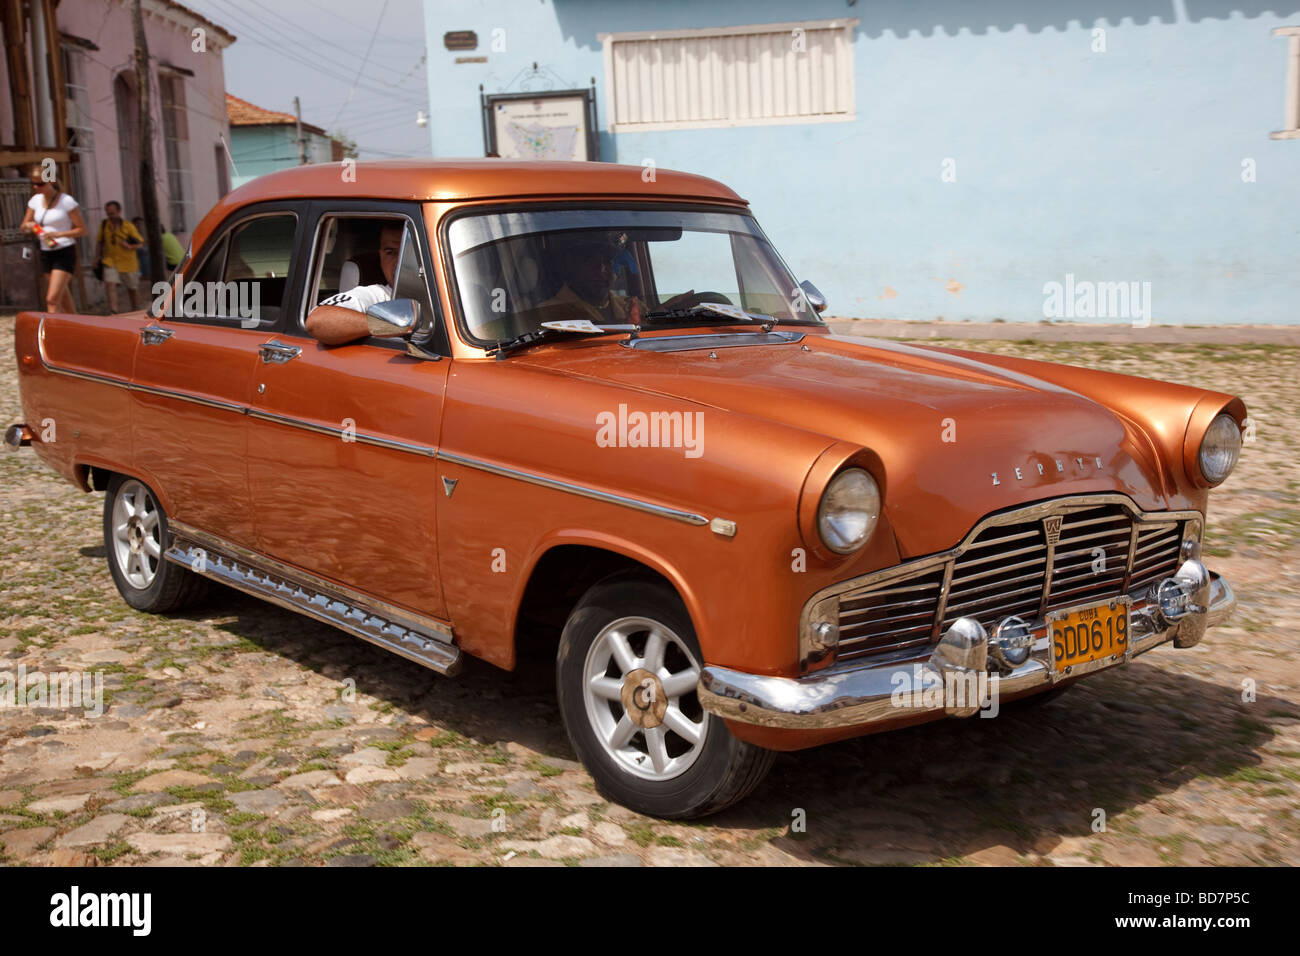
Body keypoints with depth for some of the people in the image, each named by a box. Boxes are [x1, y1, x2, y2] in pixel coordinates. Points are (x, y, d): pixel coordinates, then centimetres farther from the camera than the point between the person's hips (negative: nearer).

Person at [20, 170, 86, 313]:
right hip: (46, 254, 6)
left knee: (52, 299, -16)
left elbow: (82, 230, -8)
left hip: (64, 253, -6)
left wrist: (57, 234, -21)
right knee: (64, 300, 13)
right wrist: (28, 226, -10)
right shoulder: (35, 200, 7)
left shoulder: (66, 201, -10)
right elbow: (23, 226, 15)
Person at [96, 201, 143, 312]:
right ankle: (113, 311, -26)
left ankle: (135, 312, 30)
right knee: (110, 284, -20)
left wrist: (130, 247, -24)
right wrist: (97, 259, 10)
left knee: (132, 289, 11)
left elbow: (140, 243, -5)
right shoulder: (104, 225, 2)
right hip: (110, 261, 1)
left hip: (128, 262, -1)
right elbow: (99, 242, 13)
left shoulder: (128, 226, -7)